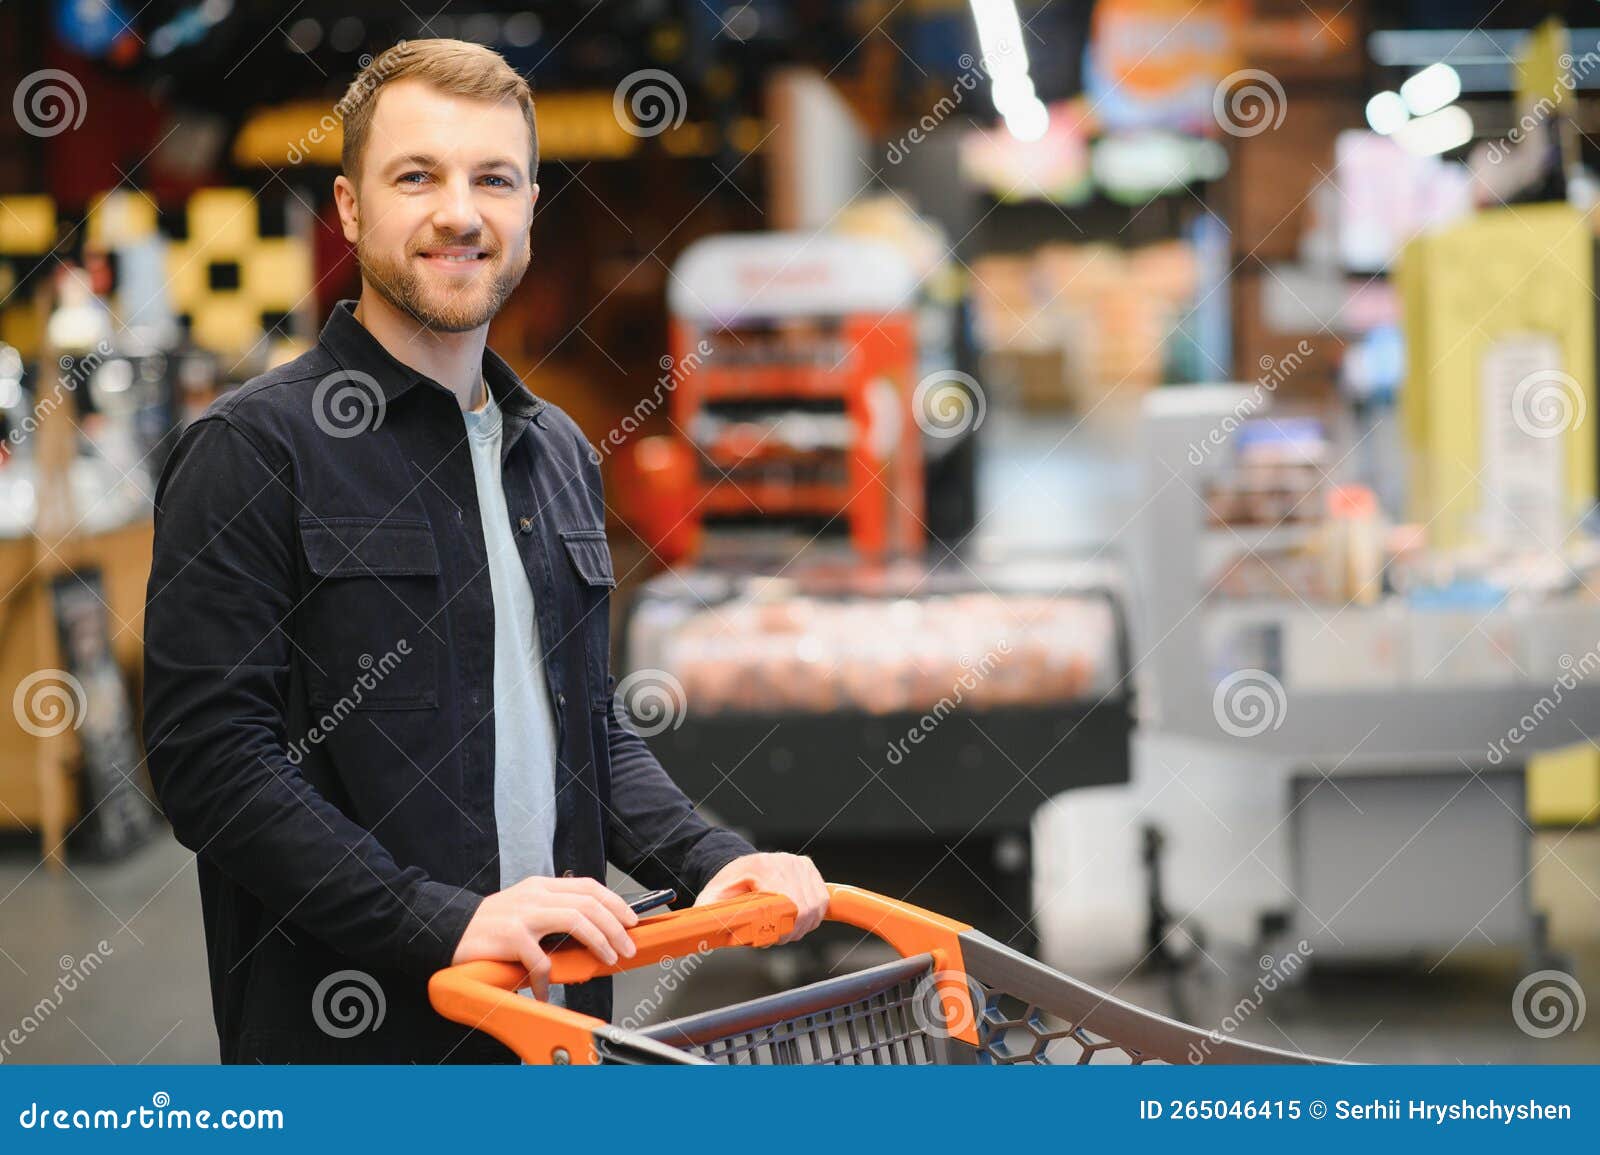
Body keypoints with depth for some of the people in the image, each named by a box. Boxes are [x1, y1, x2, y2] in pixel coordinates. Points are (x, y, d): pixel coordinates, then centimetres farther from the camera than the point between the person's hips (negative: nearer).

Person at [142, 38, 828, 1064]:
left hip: (554, 1017, 6)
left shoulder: (558, 453, 14)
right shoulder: (252, 449, -8)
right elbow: (210, 758, -16)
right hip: (348, 1030, -6)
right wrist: (443, 921, -23)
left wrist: (710, 861, 3)